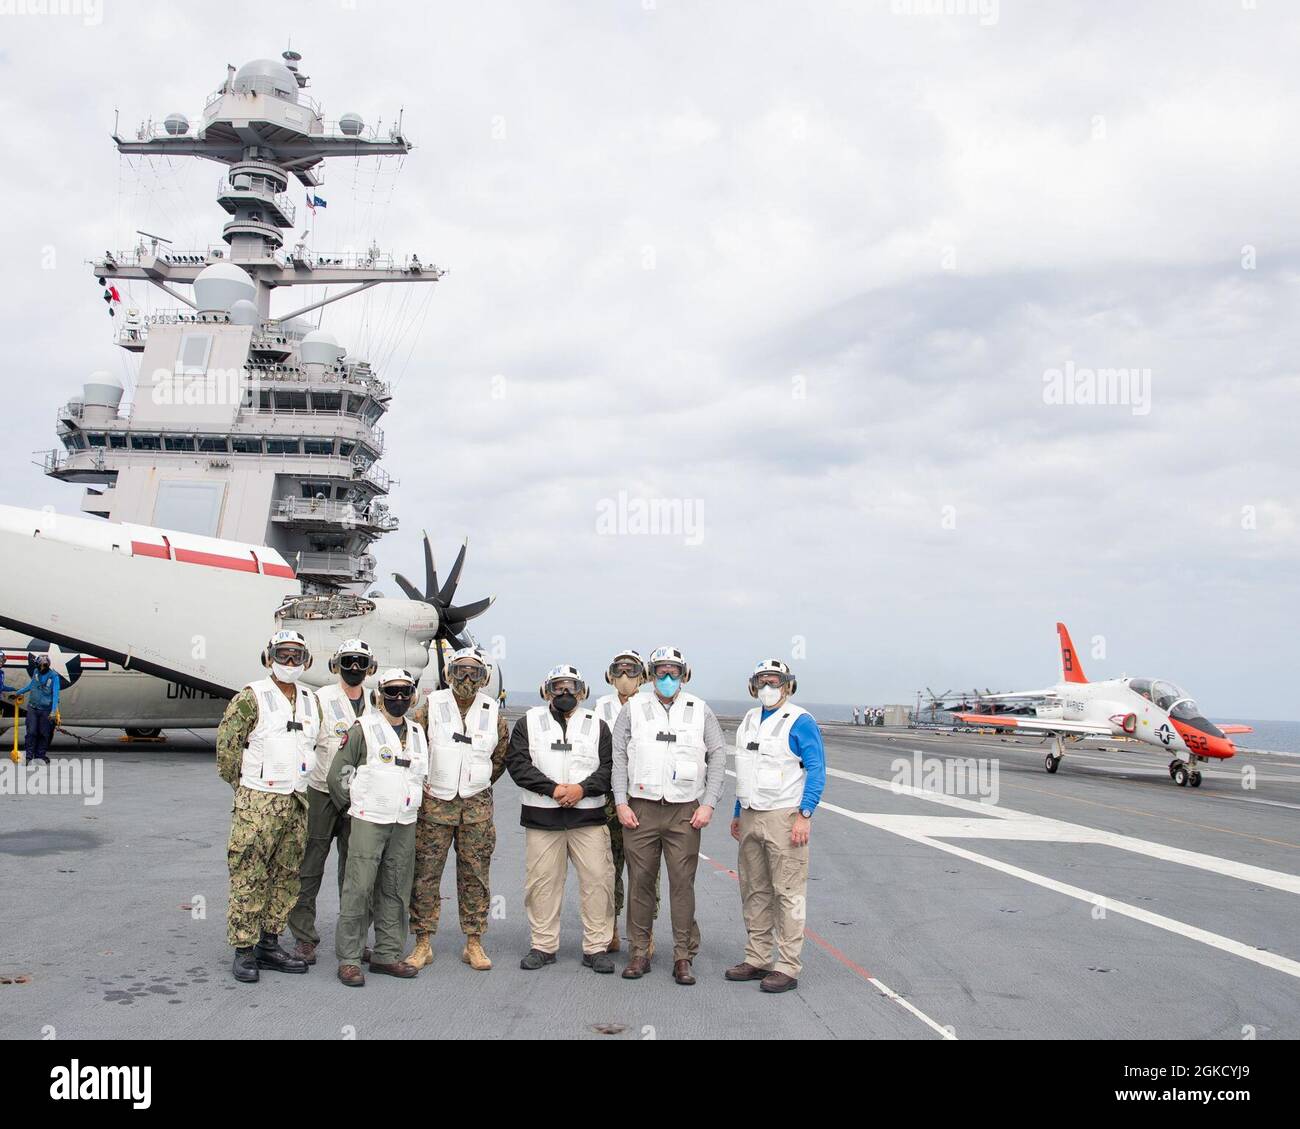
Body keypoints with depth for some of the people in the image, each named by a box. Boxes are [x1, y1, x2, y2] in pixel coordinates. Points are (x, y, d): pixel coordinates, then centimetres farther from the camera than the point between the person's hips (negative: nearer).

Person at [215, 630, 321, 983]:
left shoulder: (311, 702, 11)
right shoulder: (251, 698, -8)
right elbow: (226, 744, -8)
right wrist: (244, 787, -2)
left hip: (296, 804, 6)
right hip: (257, 804, -6)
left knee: (287, 877, 11)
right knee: (249, 878, -4)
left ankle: (269, 944, 21)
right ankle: (244, 951, 4)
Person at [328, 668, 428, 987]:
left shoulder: (418, 733, 14)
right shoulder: (364, 729, -4)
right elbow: (337, 775, -3)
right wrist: (356, 806, 4)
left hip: (405, 824, 6)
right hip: (368, 821, -6)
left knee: (395, 892, 9)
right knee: (358, 890, -8)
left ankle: (388, 954, 18)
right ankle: (348, 959, -2)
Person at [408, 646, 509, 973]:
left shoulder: (493, 713, 4)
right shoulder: (432, 707, -3)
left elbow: (501, 756, 16)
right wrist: (420, 785, 1)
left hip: (477, 806, 2)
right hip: (434, 802, -1)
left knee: (475, 875, 5)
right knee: (425, 873, 1)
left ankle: (474, 943, 14)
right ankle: (423, 943, 10)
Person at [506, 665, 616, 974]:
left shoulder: (597, 725, 11)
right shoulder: (528, 723, 8)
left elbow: (609, 767, 4)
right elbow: (518, 763, -3)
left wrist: (582, 788, -13)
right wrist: (552, 788, -13)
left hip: (588, 817, 1)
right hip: (541, 818, 0)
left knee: (597, 880, -2)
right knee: (542, 882, 4)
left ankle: (596, 947, 9)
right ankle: (543, 946, 18)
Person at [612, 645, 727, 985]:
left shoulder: (700, 711, 8)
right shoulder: (633, 711, 7)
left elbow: (717, 758, 8)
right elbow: (619, 758, 6)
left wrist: (708, 804, 0)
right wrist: (621, 803, -2)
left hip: (685, 812, 0)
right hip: (641, 810, 0)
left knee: (683, 884, -1)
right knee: (640, 882, 4)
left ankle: (683, 957, 7)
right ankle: (639, 953, 14)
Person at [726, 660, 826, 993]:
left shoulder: (799, 721, -8)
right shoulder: (749, 720, 15)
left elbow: (816, 771, -11)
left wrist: (804, 816, -18)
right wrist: (738, 814, 20)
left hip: (784, 817, -8)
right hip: (750, 817, 8)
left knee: (788, 893, -4)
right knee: (754, 891, 12)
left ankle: (788, 968, 0)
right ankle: (757, 959, 21)